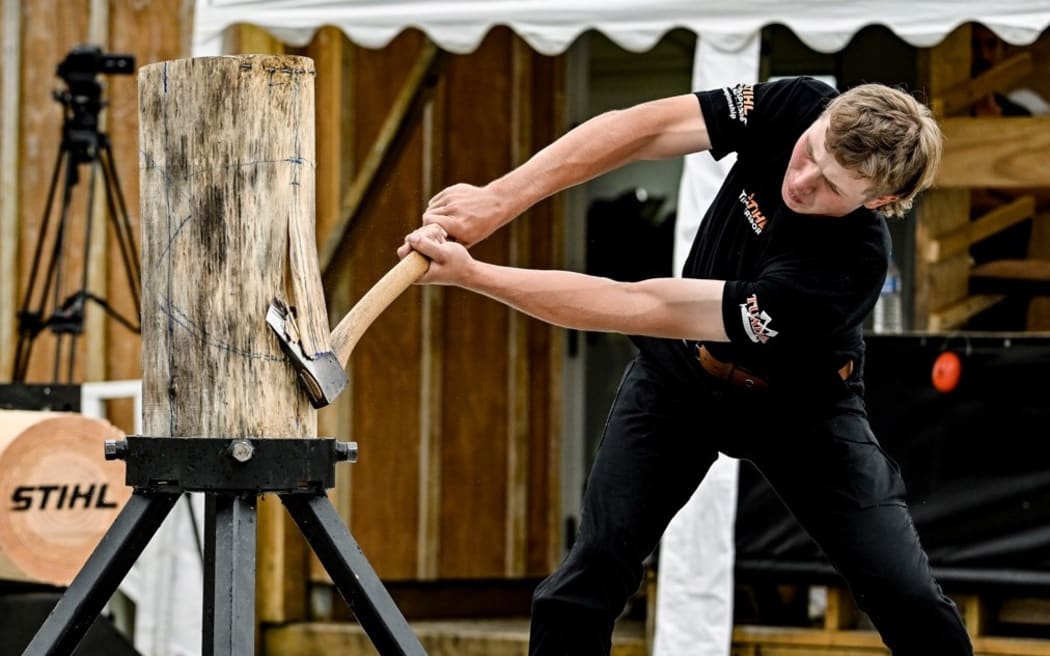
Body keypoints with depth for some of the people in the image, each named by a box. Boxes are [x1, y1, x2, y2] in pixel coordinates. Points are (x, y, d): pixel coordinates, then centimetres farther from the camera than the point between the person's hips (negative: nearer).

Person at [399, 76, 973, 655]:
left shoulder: (850, 265, -39)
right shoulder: (797, 107, -28)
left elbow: (641, 309, -38)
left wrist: (470, 275, -37)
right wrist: (497, 200, -39)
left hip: (798, 405, -3)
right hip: (679, 371, 3)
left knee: (908, 599, -11)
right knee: (590, 574, -11)